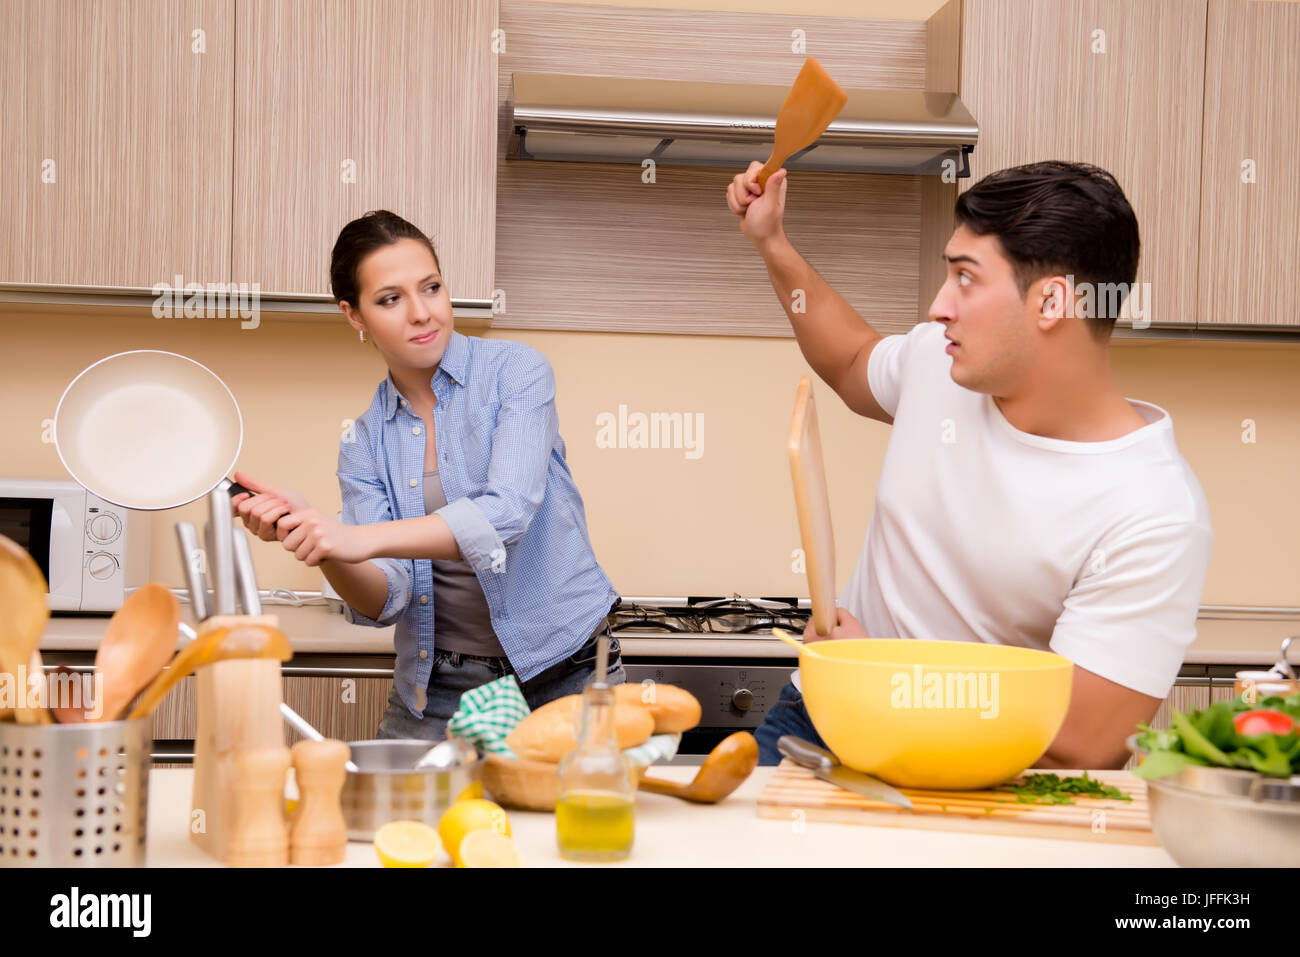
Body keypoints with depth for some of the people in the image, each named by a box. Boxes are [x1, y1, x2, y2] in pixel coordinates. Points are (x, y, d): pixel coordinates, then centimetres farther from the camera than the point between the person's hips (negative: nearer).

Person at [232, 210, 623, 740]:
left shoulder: (515, 370, -7)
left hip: (565, 677, -3)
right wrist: (318, 542, -26)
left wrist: (362, 538, -33)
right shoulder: (364, 442, 4)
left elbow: (507, 514, -23)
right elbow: (384, 600, -6)